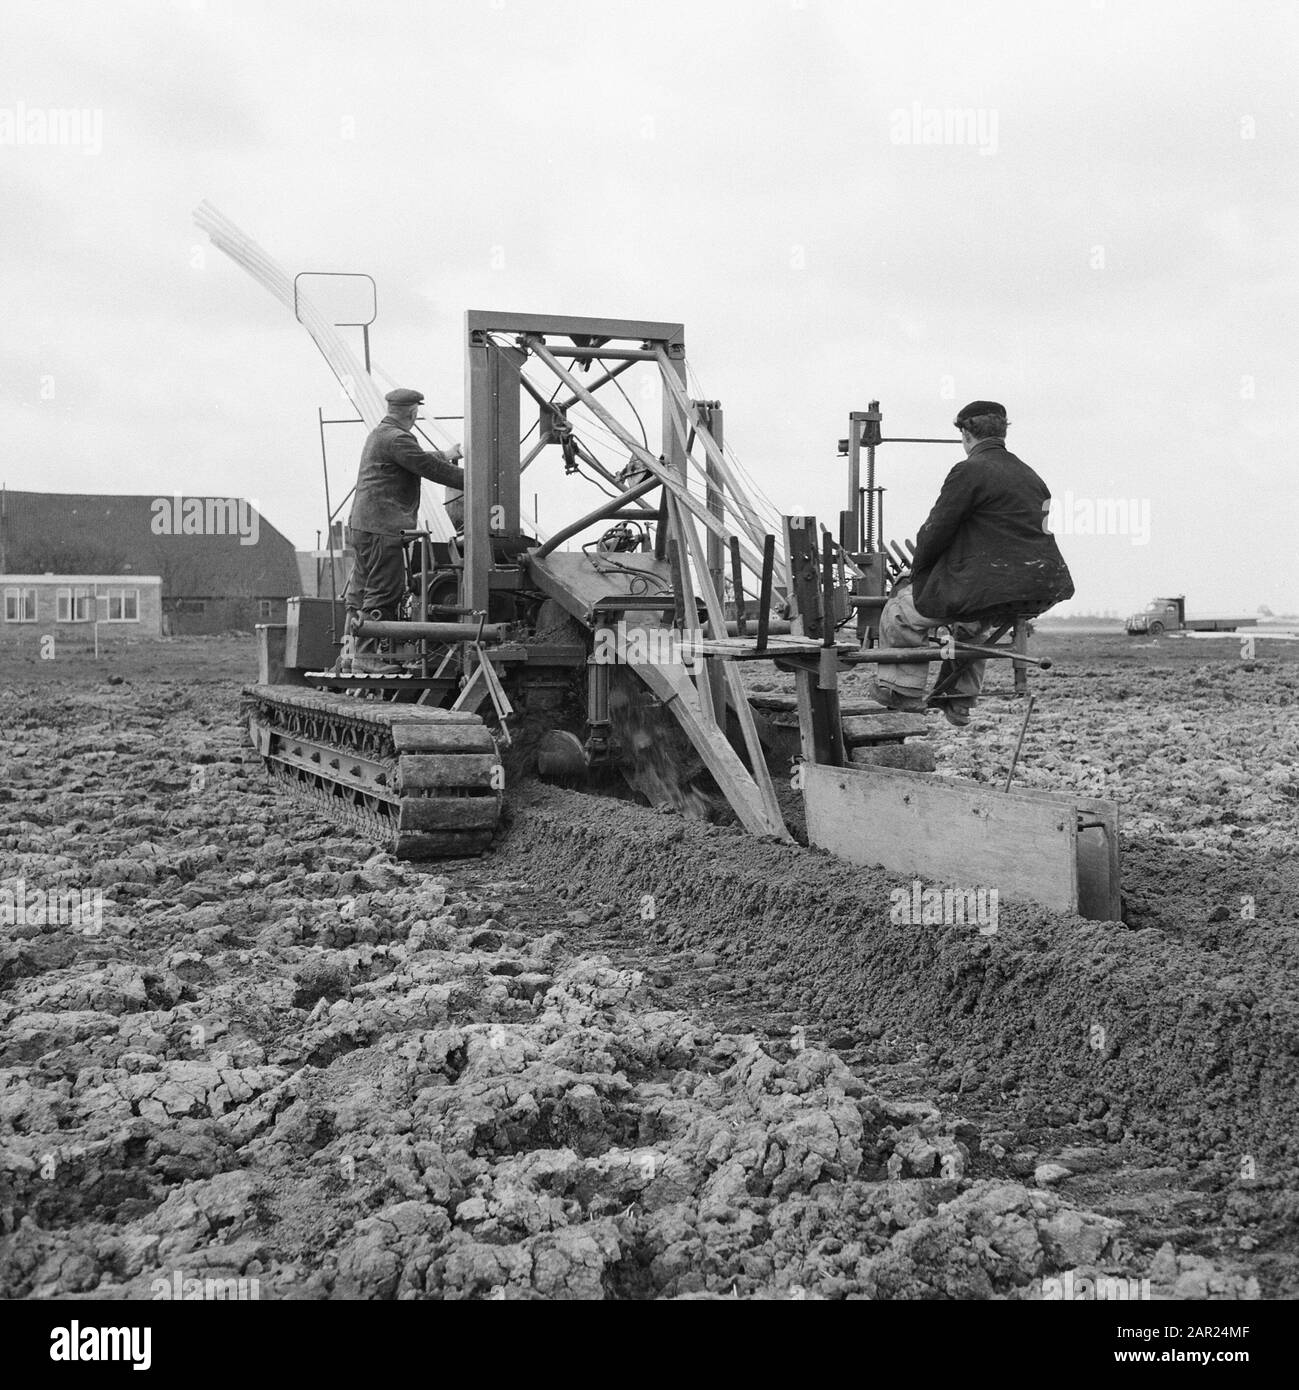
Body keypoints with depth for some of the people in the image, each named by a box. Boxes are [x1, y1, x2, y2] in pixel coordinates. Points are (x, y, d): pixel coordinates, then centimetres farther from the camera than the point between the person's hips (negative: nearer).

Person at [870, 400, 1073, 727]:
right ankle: (959, 701, 40)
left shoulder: (969, 471, -9)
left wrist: (916, 572, 9)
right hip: (1042, 592, 8)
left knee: (902, 608, 8)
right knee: (972, 620, 37)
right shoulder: (1029, 474, 16)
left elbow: (936, 531, -9)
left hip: (995, 588, -8)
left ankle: (901, 689, 15)